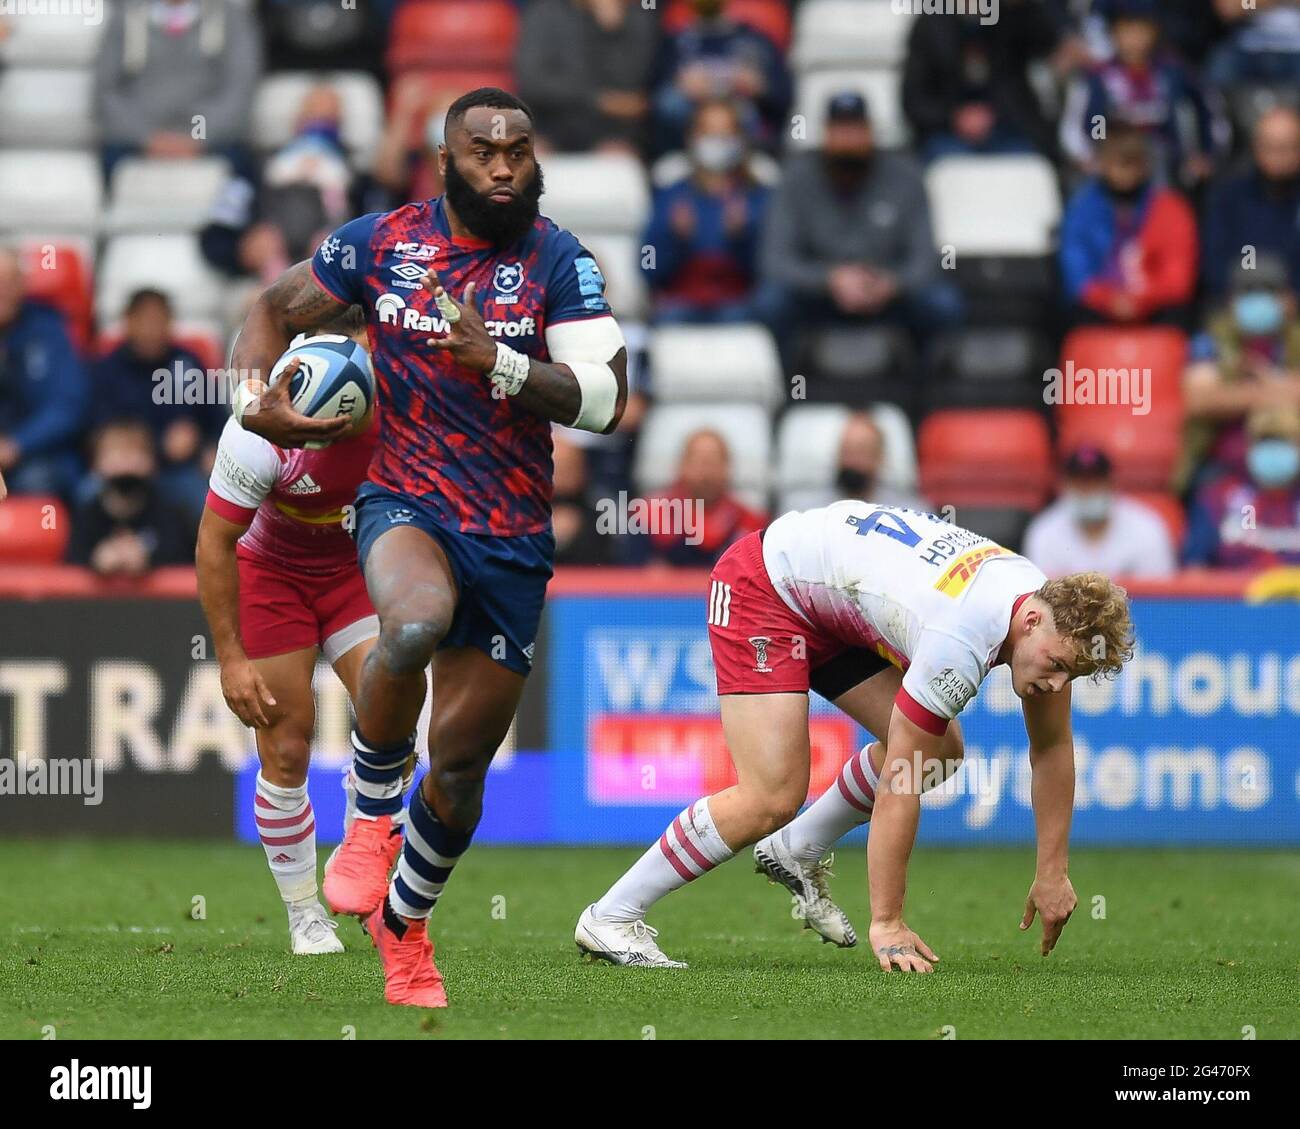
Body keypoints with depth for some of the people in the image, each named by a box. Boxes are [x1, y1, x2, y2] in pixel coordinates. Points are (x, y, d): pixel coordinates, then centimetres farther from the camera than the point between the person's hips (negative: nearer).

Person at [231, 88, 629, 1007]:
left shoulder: (557, 260, -4)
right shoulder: (382, 242, 0)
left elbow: (606, 401, -13)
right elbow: (276, 309, 15)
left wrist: (497, 360, -25)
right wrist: (260, 398, -4)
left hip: (512, 538, 1)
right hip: (407, 505, -1)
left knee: (462, 759, 8)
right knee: (416, 624, -38)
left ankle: (406, 921, 35)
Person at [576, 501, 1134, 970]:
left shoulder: (1058, 615, -11)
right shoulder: (962, 641, -35)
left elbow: (1052, 747, 6)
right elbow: (896, 788, -29)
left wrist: (1052, 873, 7)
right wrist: (886, 924, -24)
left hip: (834, 605, 9)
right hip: (762, 586, -9)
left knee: (938, 750, 3)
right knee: (772, 797, -19)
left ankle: (796, 853, 22)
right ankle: (610, 918, -9)